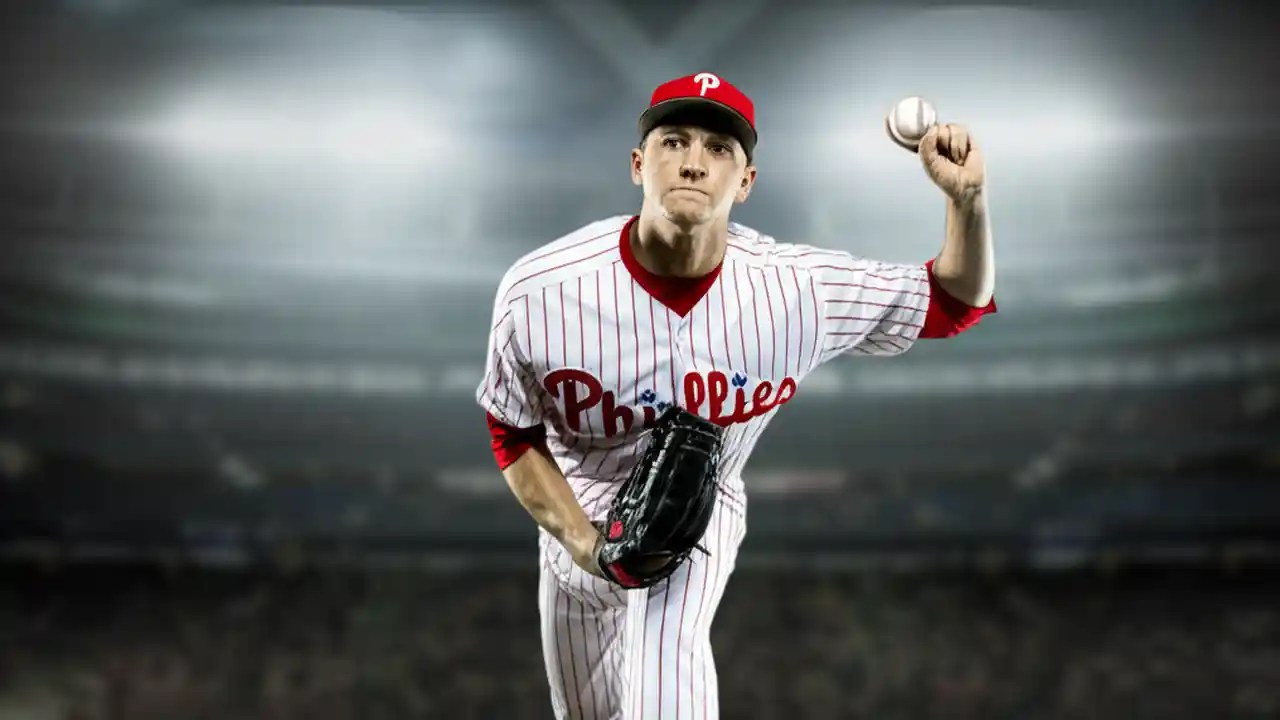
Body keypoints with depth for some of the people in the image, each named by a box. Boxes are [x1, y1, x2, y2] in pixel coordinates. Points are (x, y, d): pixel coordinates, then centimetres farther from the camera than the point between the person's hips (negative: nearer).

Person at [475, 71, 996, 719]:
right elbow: (515, 438, -10)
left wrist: (968, 199, -32)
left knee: (667, 643, -34)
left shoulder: (799, 290, -25)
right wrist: (583, 542, -23)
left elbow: (954, 303, -13)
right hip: (576, 522, 2)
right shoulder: (539, 292, -27)